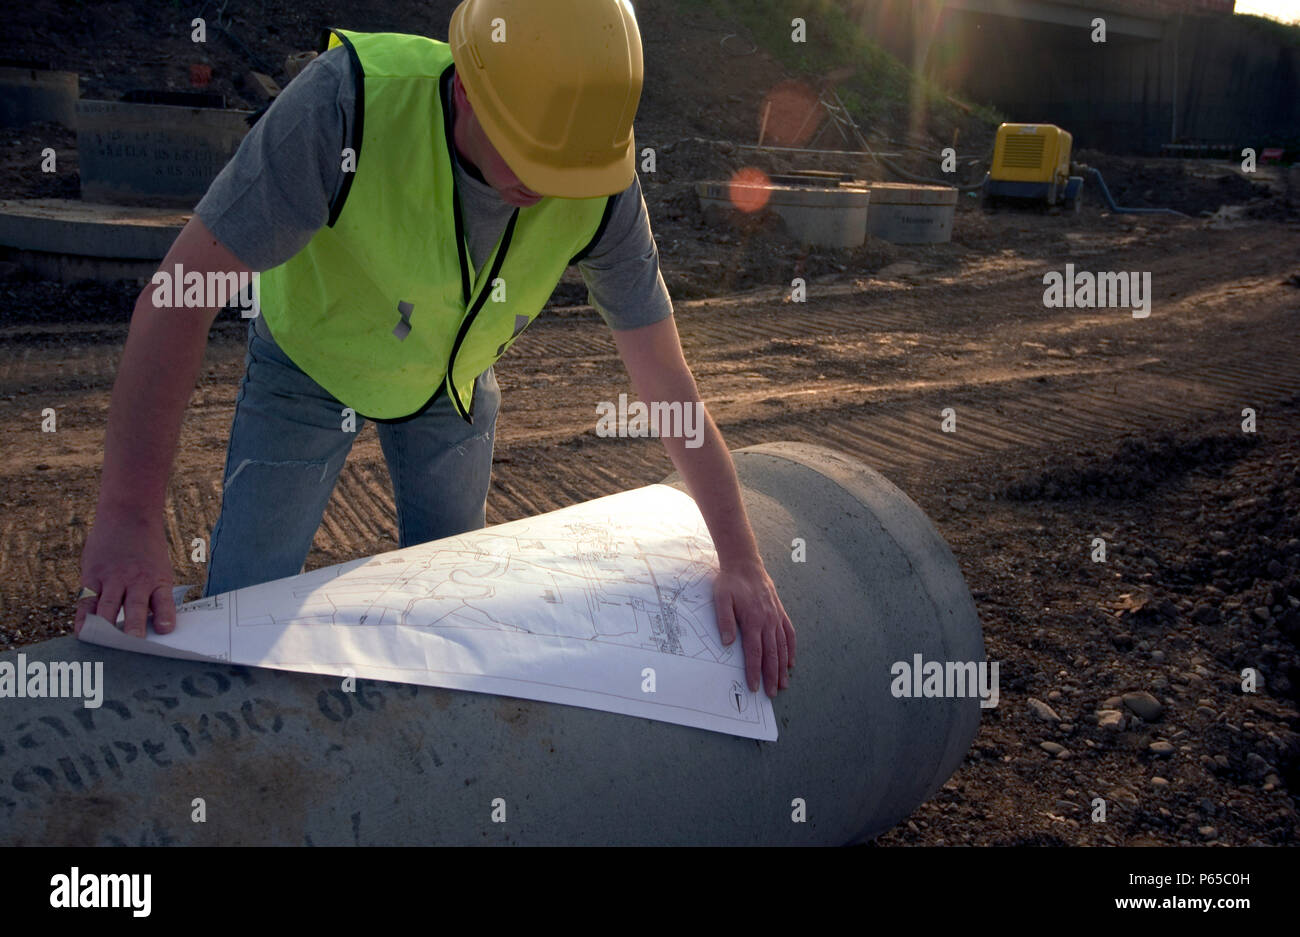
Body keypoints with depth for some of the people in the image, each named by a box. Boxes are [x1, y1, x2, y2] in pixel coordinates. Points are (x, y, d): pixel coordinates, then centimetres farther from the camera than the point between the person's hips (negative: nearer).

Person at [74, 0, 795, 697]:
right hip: (310, 359, -2)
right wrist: (128, 517, -38)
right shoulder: (348, 103, -39)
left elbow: (665, 378, -20)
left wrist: (741, 562, -21)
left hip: (455, 376, 3)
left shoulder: (602, 187, -28)